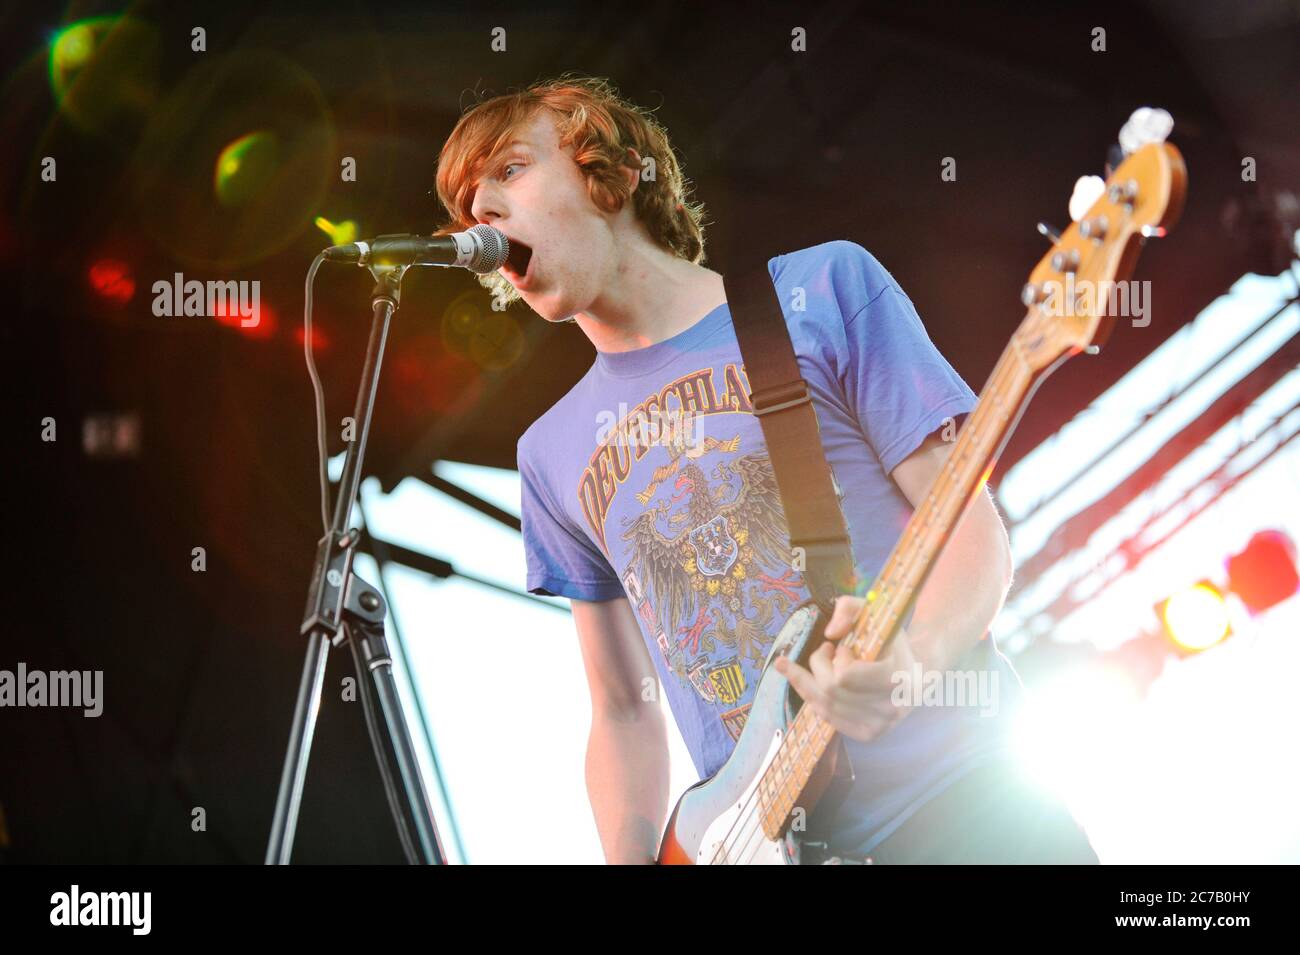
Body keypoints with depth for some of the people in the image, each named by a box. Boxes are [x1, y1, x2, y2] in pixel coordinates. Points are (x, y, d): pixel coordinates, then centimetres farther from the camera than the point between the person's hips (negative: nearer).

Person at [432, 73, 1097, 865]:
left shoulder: (822, 290, 1)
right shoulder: (553, 456, 12)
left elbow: (971, 525, -3)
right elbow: (624, 711, 15)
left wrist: (915, 654, -24)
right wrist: (629, 857, -3)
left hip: (960, 803, -6)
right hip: (759, 834, 6)